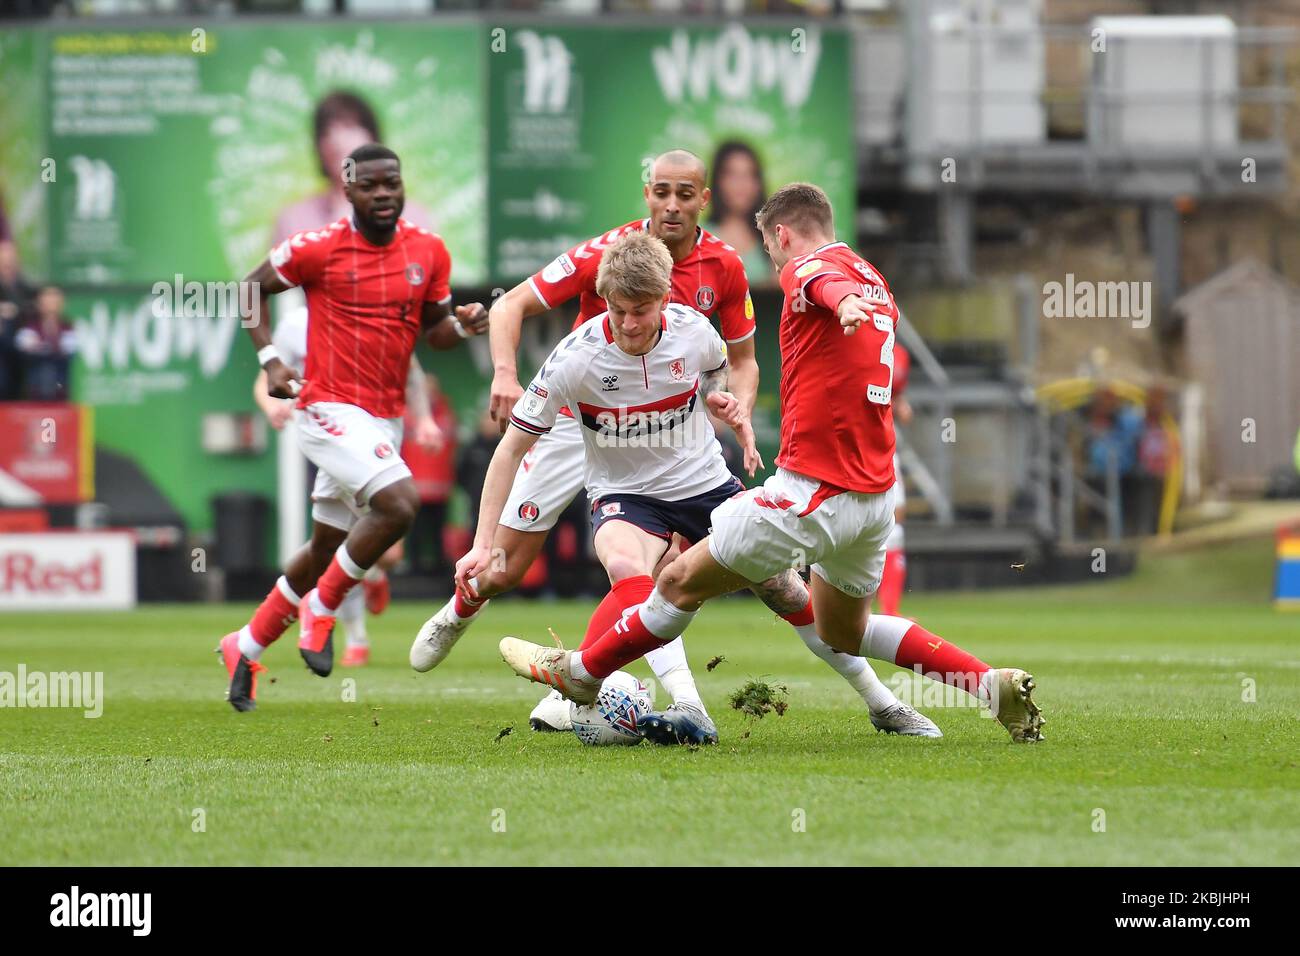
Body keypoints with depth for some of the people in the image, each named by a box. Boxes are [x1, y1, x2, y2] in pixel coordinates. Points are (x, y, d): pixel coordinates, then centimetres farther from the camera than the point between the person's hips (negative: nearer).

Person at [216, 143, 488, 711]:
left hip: (386, 418, 6)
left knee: (327, 546, 14)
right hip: (329, 409, -6)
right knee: (398, 504, -26)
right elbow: (252, 288, 5)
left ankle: (247, 647, 30)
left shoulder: (428, 253, 6)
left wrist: (460, 325, -8)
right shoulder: (319, 248, -8)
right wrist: (269, 359, -5)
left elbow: (434, 332, 15)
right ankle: (322, 607, -7)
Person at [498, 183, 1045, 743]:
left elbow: (831, 281, -33)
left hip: (812, 489, -9)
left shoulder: (805, 268, -9)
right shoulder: (874, 280, 18)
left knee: (682, 582, 6)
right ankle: (991, 683, 13)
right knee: (843, 631, 24)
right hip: (876, 495, 9)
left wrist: (845, 301, -57)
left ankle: (580, 673, 20)